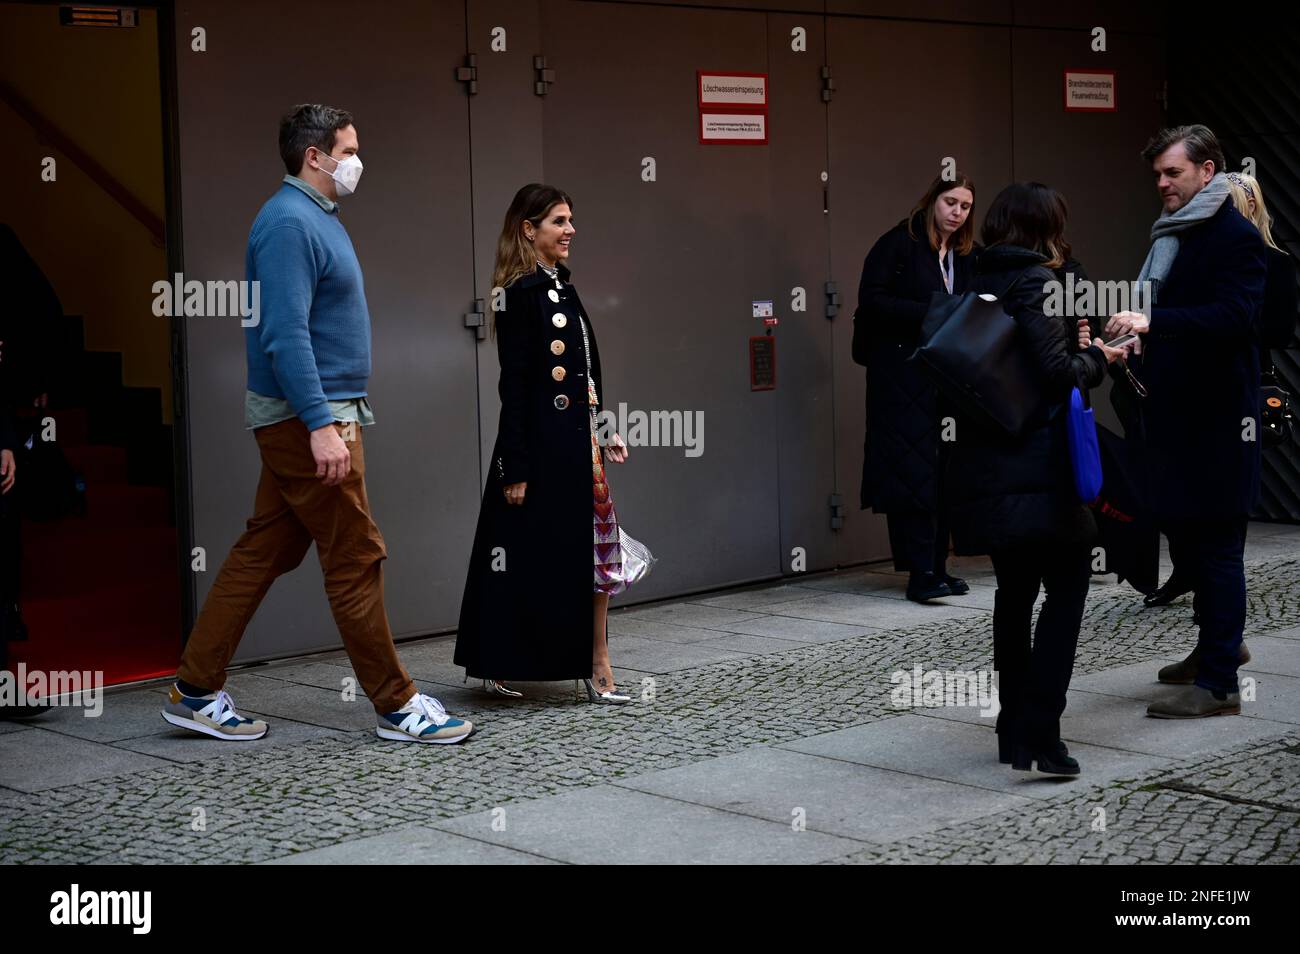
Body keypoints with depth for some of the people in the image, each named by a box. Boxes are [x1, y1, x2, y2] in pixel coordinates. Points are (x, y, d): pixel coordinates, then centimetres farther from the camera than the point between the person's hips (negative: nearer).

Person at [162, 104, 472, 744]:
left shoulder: (318, 217, 17)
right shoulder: (289, 222, -16)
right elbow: (285, 333, -23)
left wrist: (335, 415, 23)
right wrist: (320, 425, -28)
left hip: (317, 415, 10)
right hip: (305, 418, -10)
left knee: (264, 552, 11)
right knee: (355, 559, -4)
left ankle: (195, 692, 17)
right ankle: (395, 705, 5)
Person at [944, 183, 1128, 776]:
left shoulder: (976, 284, 11)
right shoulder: (1036, 282, -11)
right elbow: (1057, 371, -19)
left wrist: (1075, 346, 16)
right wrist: (1097, 358, 0)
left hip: (983, 472, 7)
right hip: (1038, 469, -7)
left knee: (1014, 592, 17)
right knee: (1066, 587, 1)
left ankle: (1013, 731, 22)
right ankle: (1041, 734, -7)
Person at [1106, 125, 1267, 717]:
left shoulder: (1234, 237, -11)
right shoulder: (1169, 236, 16)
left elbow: (1234, 315, -25)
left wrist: (1153, 322, -33)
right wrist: (1137, 337, 5)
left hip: (1217, 416, -9)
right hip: (1174, 411, 9)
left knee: (1216, 543, -5)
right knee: (1182, 533, 16)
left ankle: (1219, 683, 0)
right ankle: (1218, 643, 34)